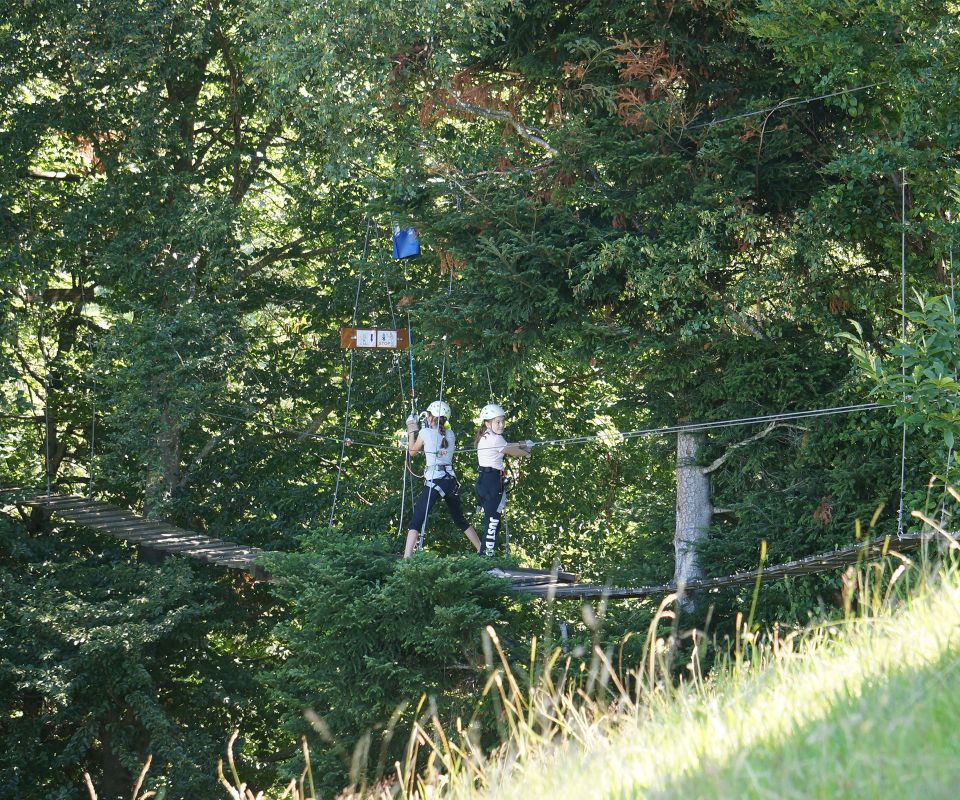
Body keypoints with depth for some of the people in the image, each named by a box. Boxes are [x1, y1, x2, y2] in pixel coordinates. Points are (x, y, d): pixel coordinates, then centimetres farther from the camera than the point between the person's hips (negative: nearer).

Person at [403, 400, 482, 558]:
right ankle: (482, 551, 24)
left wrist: (411, 429, 21)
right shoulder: (450, 434, 8)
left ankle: (406, 557, -21)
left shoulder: (426, 432, -6)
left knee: (416, 521, -8)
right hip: (451, 480, 6)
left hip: (434, 482, -6)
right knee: (461, 520, 21)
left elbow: (412, 451, 10)